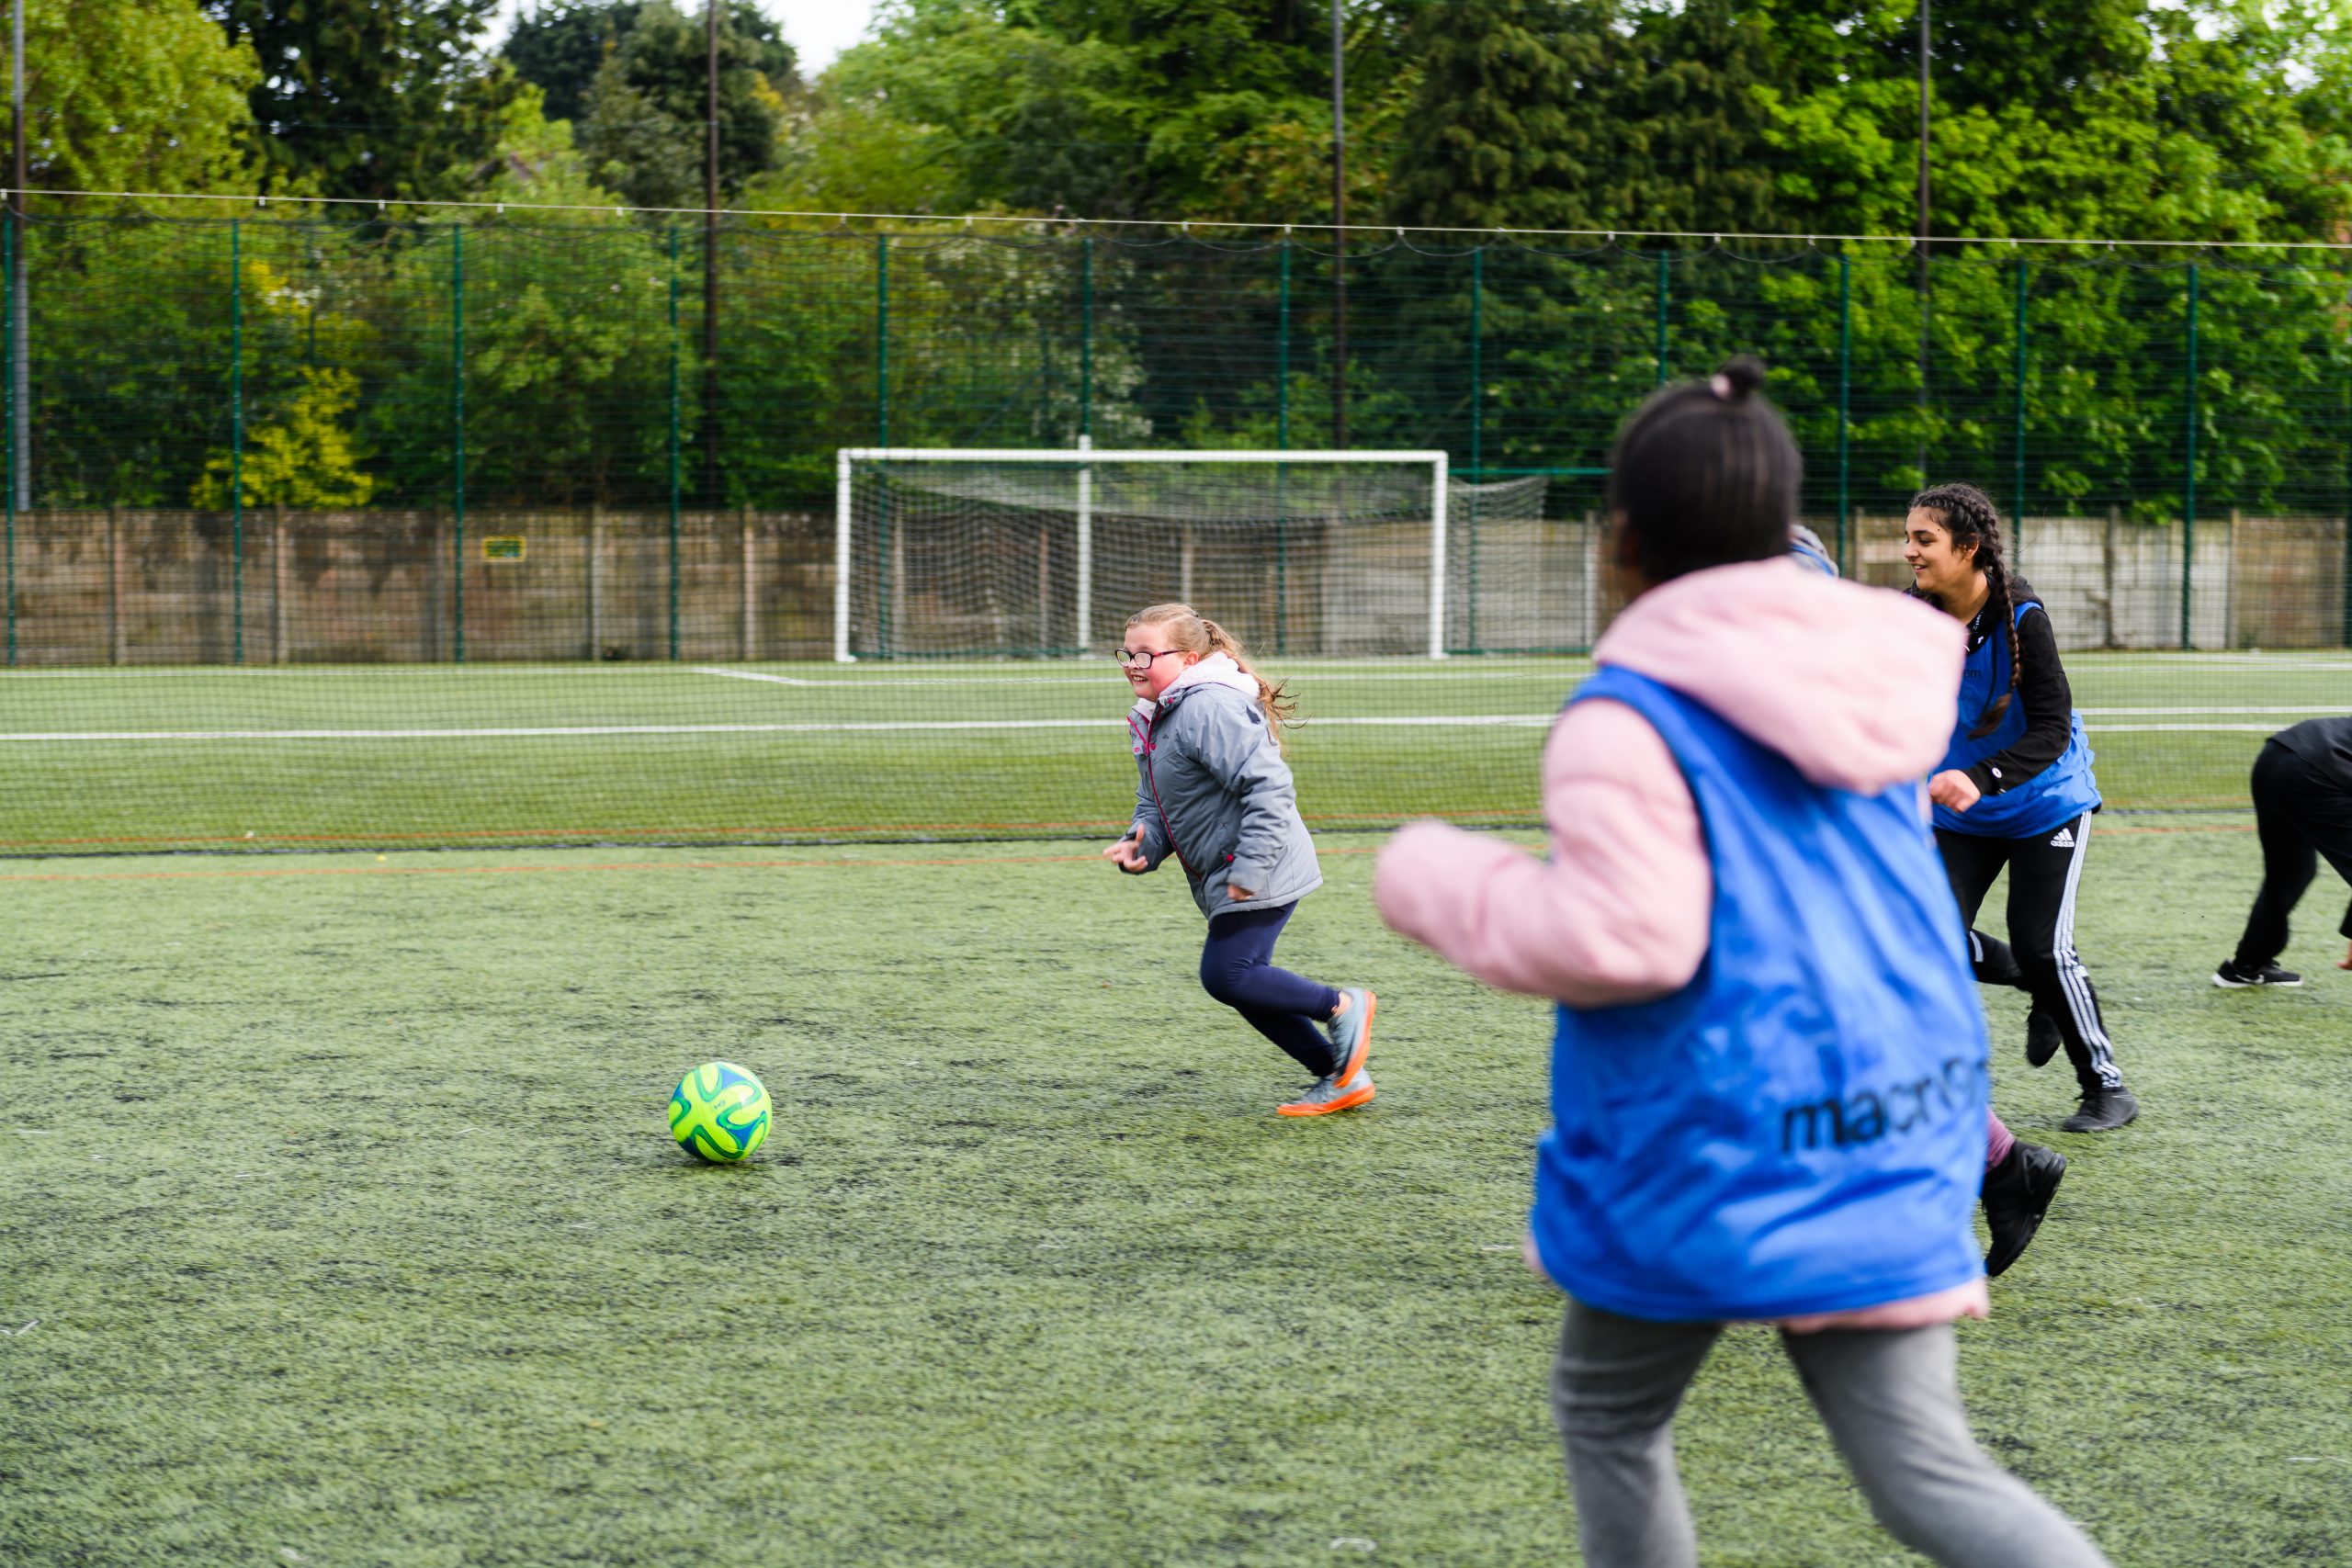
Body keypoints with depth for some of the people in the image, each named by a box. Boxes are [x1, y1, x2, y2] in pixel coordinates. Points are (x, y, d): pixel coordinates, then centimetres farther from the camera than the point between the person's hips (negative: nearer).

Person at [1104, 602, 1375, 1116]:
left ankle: (1343, 1006, 6)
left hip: (1262, 875, -10)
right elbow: (1154, 804, 19)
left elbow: (1270, 788, -27)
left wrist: (1249, 869, -26)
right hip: (1226, 880, 10)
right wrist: (1140, 845, -3)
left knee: (1225, 974, -13)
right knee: (1243, 980, 10)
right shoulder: (1150, 720, 12)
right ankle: (1341, 1077, 18)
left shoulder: (1210, 708, -21)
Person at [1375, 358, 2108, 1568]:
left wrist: (1436, 882, -10)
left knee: (1608, 1419, 19)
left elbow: (1626, 937, -23)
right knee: (1921, 1465, 4)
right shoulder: (1865, 685, 9)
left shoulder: (1626, 720, -15)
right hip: (1890, 1139, 6)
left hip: (1715, 1154, -6)